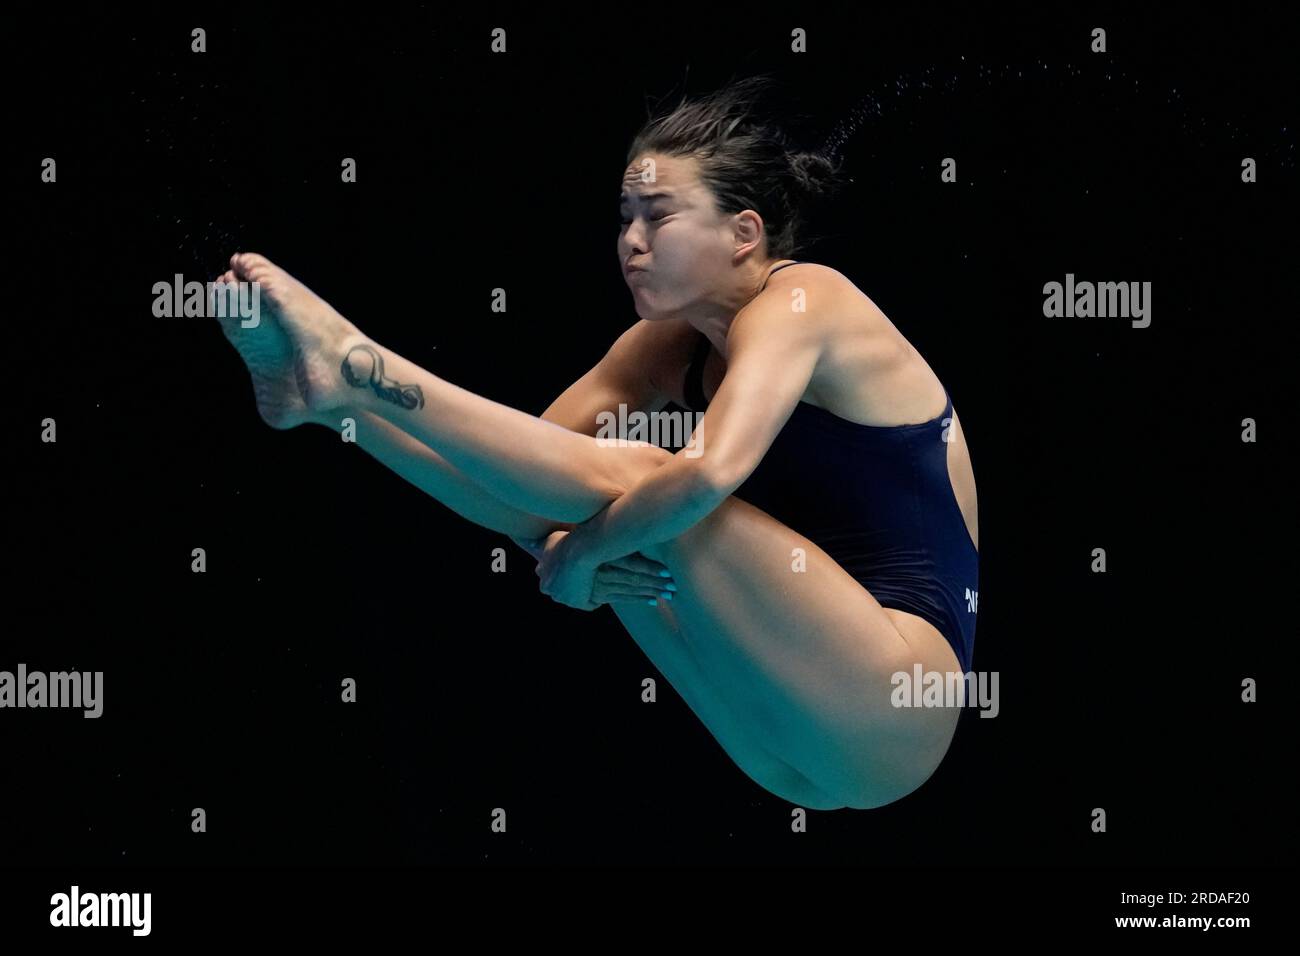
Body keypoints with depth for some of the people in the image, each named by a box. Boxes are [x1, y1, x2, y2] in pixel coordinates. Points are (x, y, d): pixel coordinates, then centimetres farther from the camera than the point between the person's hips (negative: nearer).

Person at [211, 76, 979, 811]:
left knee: (633, 481, -22)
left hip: (884, 721, -8)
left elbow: (712, 471, -31)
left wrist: (583, 550, -18)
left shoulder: (800, 301, -13)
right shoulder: (670, 346, 12)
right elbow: (532, 472, 6)